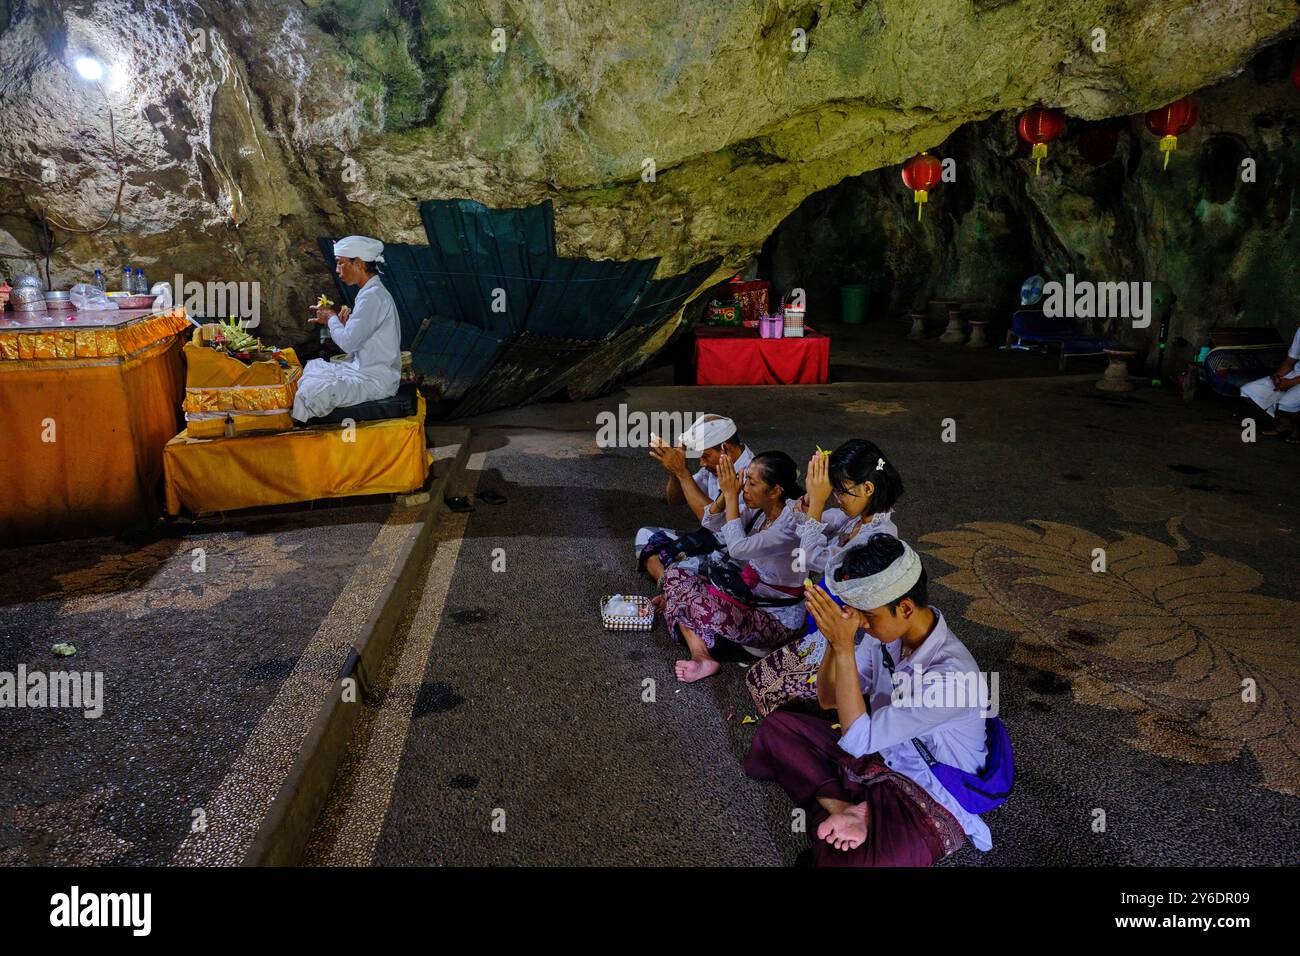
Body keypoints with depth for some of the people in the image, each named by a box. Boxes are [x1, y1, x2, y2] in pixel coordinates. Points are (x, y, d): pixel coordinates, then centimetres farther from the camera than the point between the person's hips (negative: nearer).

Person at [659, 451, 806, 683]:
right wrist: (725, 494, -13)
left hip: (777, 619, -9)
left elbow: (738, 548, -34)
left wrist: (732, 496, -25)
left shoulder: (793, 521, -25)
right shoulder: (758, 508, -1)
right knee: (675, 574, -3)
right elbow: (709, 525, 5)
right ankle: (700, 655, -15)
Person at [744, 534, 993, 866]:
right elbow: (828, 699, 1)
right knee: (776, 726, 1)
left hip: (930, 798, -8)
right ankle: (843, 808, -13)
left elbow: (858, 740, -29)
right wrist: (834, 641, -18)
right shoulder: (886, 633, -10)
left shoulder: (953, 675, -30)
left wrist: (844, 647, -32)